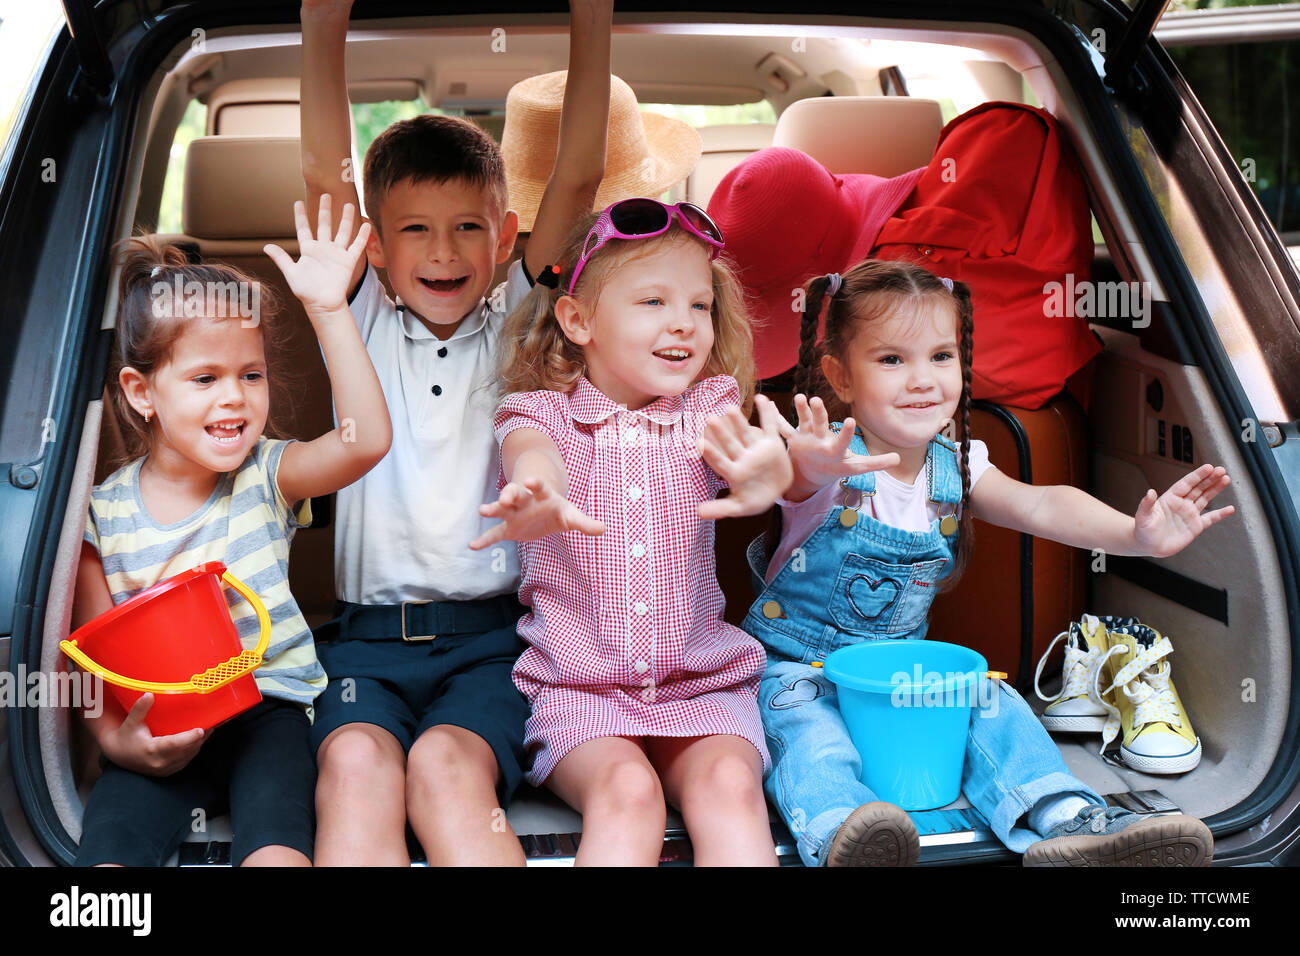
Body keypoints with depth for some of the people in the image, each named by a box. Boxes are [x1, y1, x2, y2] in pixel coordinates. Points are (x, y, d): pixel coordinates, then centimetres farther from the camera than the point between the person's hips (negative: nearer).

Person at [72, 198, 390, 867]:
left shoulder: (266, 476, -1)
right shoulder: (103, 512, 2)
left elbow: (366, 439, -21)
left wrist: (329, 309, -24)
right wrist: (115, 737, -13)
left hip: (268, 708, -1)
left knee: (275, 845, -27)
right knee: (108, 839, -24)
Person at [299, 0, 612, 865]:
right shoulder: (364, 329, 12)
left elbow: (576, 182, 1)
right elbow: (327, 179, 0)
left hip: (493, 633, -1)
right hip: (368, 635, 1)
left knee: (445, 765, -30)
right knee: (357, 761, -29)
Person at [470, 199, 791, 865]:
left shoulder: (709, 412, 7)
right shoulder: (543, 412, 1)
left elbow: (738, 457, -15)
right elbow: (534, 457, -23)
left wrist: (774, 477, -44)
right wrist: (536, 500, -51)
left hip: (702, 679, 2)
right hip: (578, 687, -2)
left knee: (729, 785, -25)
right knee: (627, 790, -28)